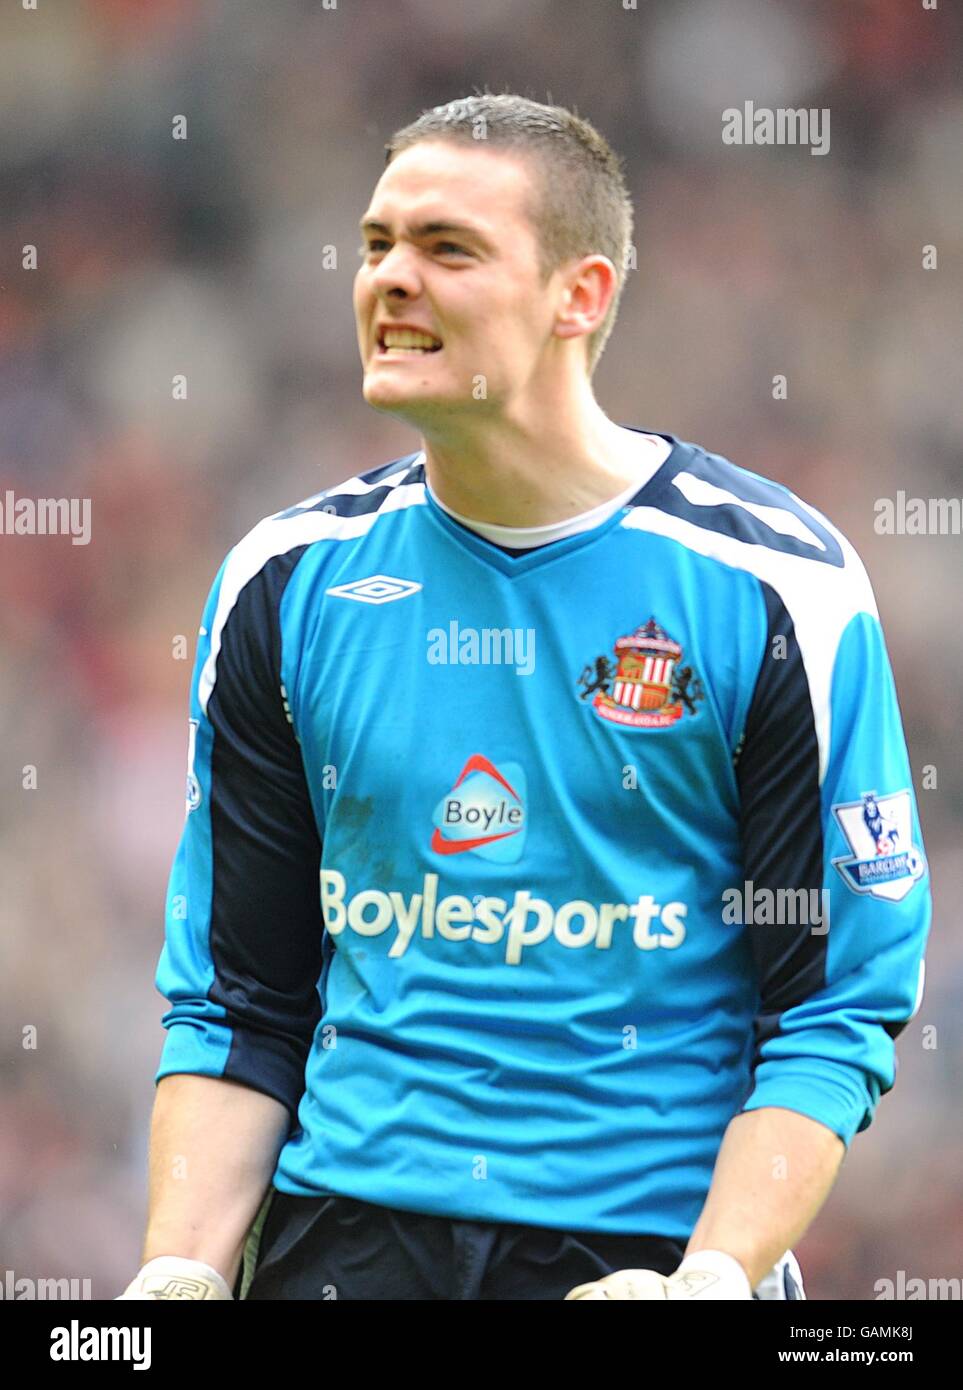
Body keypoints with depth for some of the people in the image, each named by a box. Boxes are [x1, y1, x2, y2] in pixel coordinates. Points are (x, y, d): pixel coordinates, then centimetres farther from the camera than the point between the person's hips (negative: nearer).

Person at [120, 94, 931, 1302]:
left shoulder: (774, 586, -5)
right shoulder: (288, 581, 5)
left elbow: (838, 1010, -6)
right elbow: (234, 1003, 9)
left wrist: (715, 1275, -19)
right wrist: (181, 1270, -5)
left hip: (648, 1239, -3)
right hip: (345, 1233, 3)